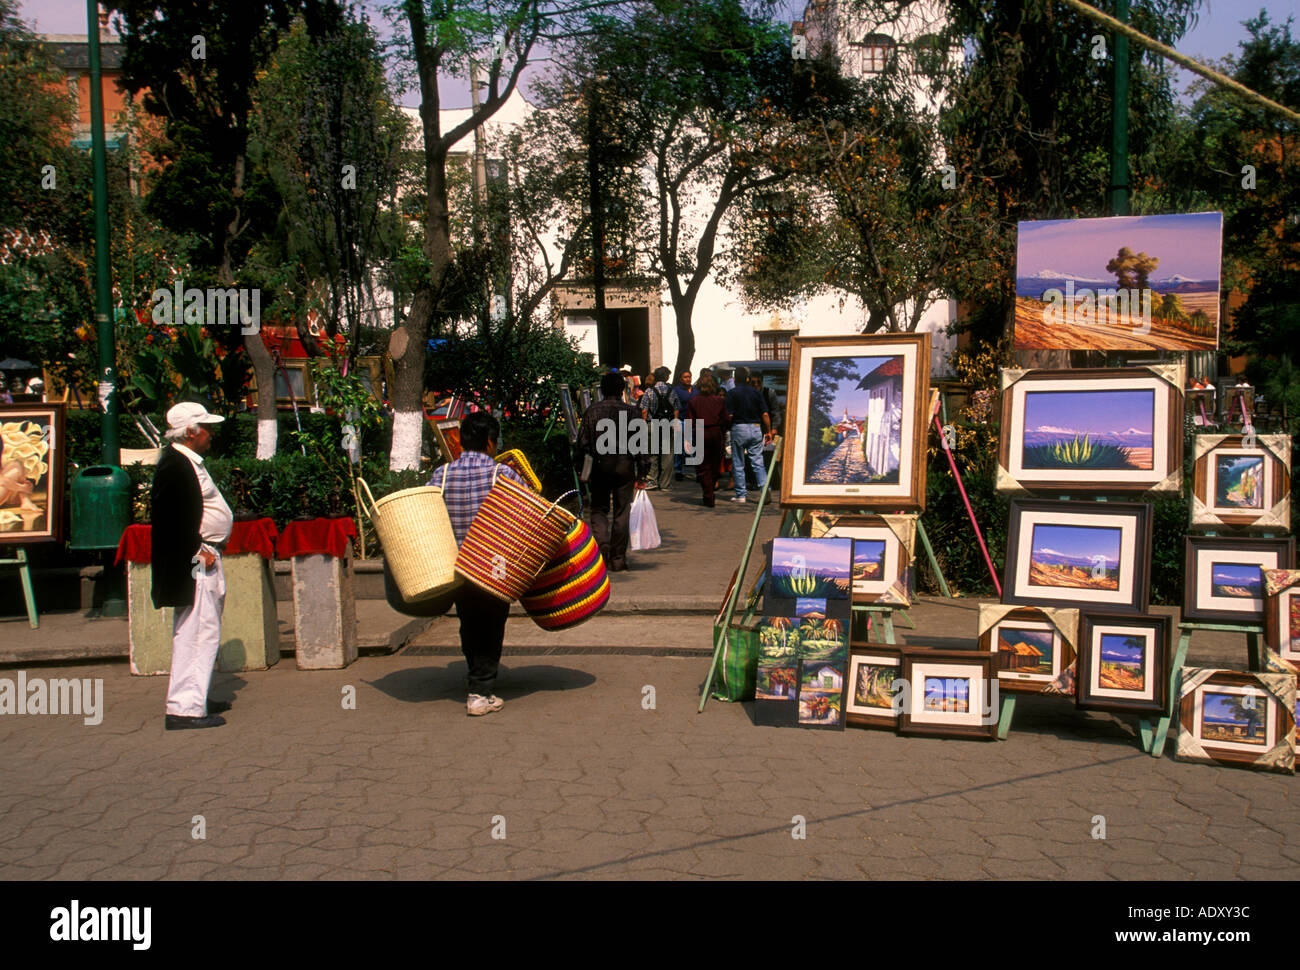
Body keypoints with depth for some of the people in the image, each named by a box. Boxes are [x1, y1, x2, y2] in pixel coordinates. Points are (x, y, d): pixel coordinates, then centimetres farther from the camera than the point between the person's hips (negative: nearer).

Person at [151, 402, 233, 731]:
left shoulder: (188, 461, 16)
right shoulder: (175, 464, -16)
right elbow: (173, 517, -23)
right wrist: (200, 551, -18)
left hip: (203, 557, 11)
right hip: (193, 562, -11)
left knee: (204, 633, 17)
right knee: (197, 633, -10)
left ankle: (196, 699, 26)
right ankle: (184, 709, -7)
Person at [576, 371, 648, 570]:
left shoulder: (592, 412, 0)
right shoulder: (632, 412, -3)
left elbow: (582, 443, 0)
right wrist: (643, 470, 2)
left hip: (599, 466, 1)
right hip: (625, 466, -1)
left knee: (599, 509, 14)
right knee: (621, 512, 7)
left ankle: (602, 542, -13)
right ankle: (618, 559, 11)